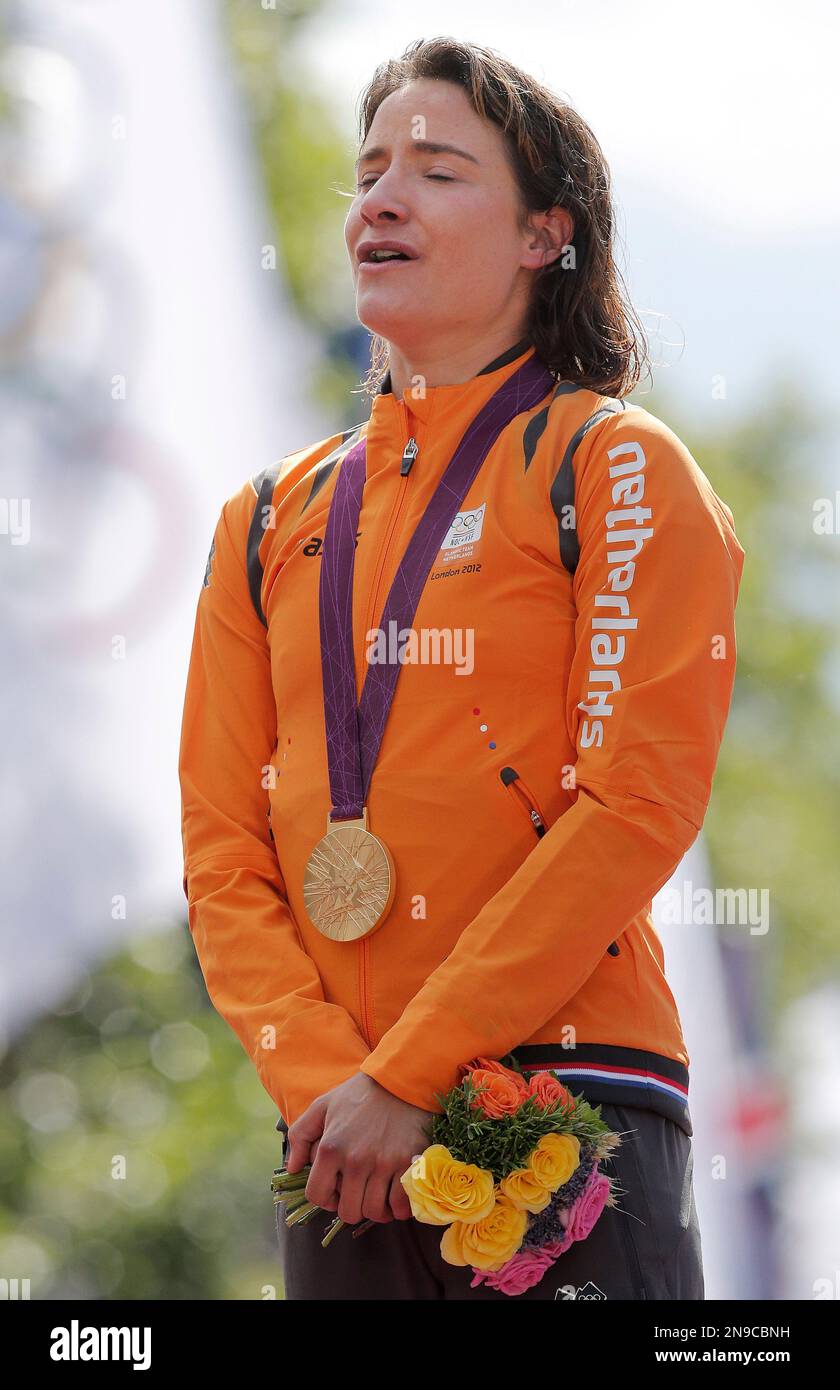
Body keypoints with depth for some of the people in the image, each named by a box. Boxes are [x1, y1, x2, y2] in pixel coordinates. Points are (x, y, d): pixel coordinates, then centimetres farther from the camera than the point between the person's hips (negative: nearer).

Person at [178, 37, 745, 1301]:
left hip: (574, 1120, -4)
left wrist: (407, 1075, -14)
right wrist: (322, 1081, -8)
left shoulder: (614, 466, 1)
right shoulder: (274, 520, 15)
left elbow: (641, 808, -10)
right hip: (343, 1154, 4)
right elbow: (222, 843, 10)